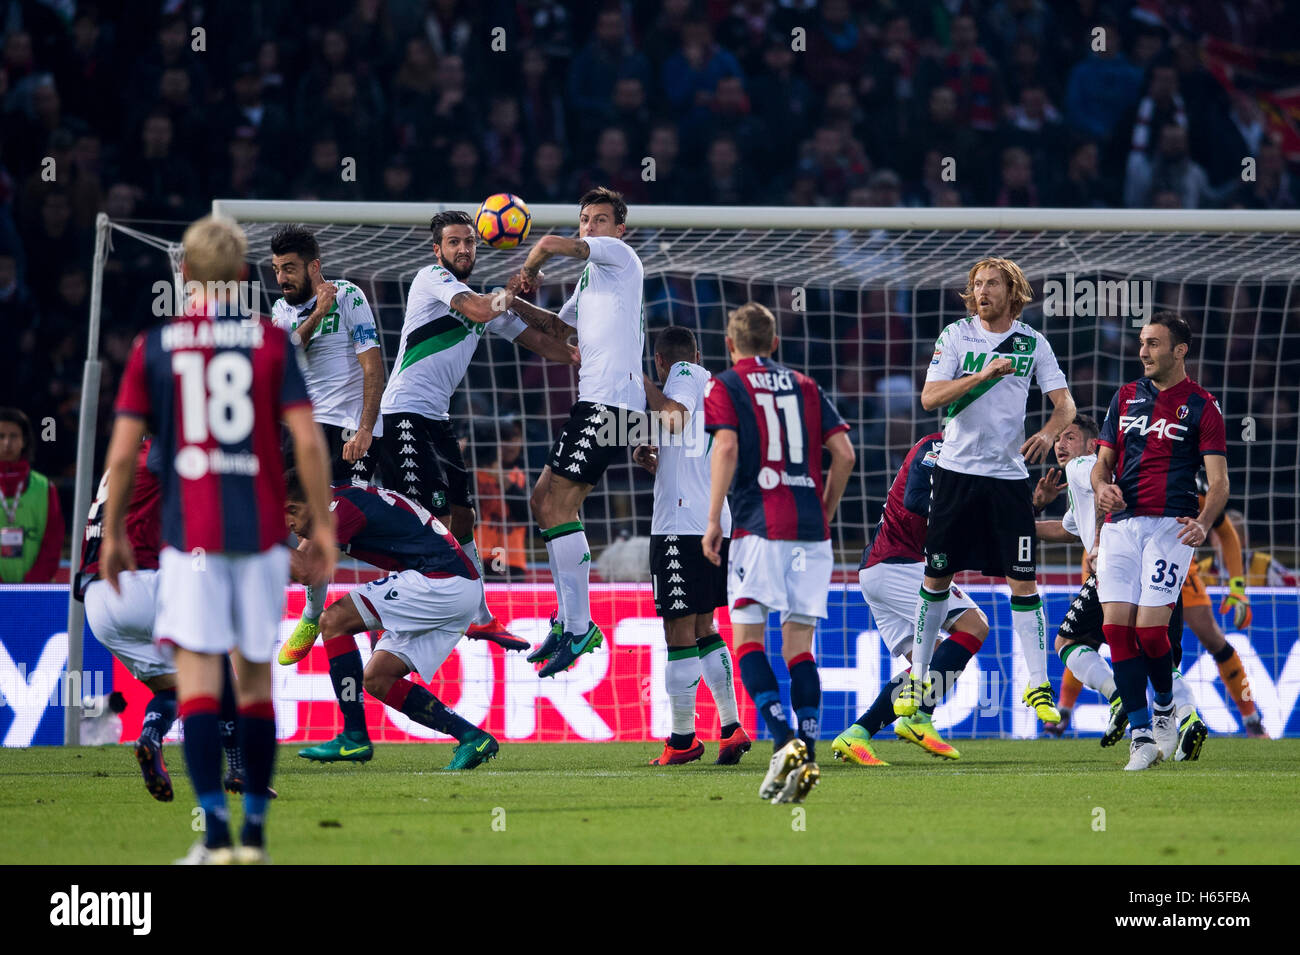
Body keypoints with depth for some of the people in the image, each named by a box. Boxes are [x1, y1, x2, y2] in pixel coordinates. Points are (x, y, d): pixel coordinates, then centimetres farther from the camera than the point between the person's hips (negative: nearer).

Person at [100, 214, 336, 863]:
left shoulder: (154, 345, 2)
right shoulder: (271, 341, 2)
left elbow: (123, 451, 0)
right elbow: (307, 441, -4)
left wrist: (112, 533, 10)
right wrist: (323, 525, 4)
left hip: (189, 534, -1)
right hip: (262, 530, 1)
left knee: (197, 674, -4)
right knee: (256, 679, 12)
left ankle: (216, 833, -17)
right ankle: (254, 833, 15)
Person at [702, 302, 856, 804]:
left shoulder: (725, 387, 5)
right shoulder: (805, 386, 17)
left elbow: (727, 447, -10)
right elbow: (844, 453, 9)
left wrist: (712, 519, -9)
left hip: (759, 525, -4)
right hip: (811, 528, 4)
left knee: (747, 638, -1)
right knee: (799, 644, 6)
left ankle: (784, 741, -19)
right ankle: (807, 756, -4)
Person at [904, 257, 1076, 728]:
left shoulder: (1032, 343, 3)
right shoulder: (956, 336, 1)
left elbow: (1064, 403, 3)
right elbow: (930, 397, -9)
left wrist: (1048, 433, -19)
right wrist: (984, 374, -21)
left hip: (1009, 474, 0)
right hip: (956, 471, 0)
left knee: (1023, 582, -4)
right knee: (936, 577, 6)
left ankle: (1038, 687, 0)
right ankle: (917, 676, 18)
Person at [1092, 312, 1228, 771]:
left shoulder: (1201, 406, 2)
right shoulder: (1125, 397, 16)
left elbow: (1219, 480, -3)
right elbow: (1103, 460, 19)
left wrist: (1203, 522, -21)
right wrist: (1101, 484, -5)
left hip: (1171, 525, -4)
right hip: (1120, 523, 4)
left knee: (1150, 627, -14)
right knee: (1116, 624, -9)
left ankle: (1165, 709, 14)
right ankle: (1141, 734, -5)